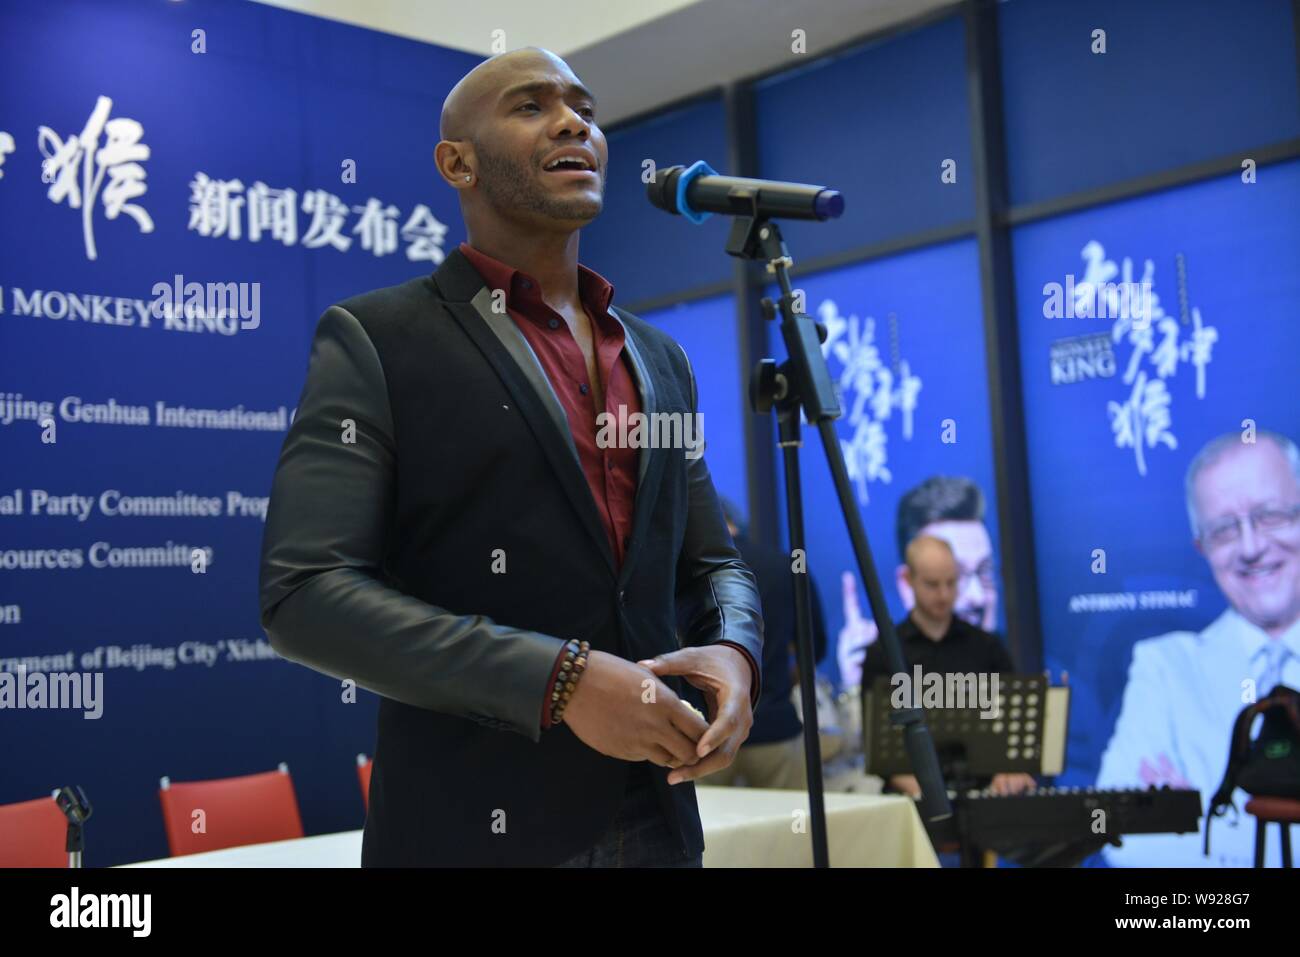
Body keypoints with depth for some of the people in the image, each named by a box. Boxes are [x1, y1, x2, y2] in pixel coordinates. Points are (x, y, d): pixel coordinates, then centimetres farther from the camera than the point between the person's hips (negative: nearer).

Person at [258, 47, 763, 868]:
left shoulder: (661, 359, 12)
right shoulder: (375, 339, -5)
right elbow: (306, 593, -14)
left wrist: (733, 652, -6)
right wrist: (561, 679, -21)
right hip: (472, 830, -5)